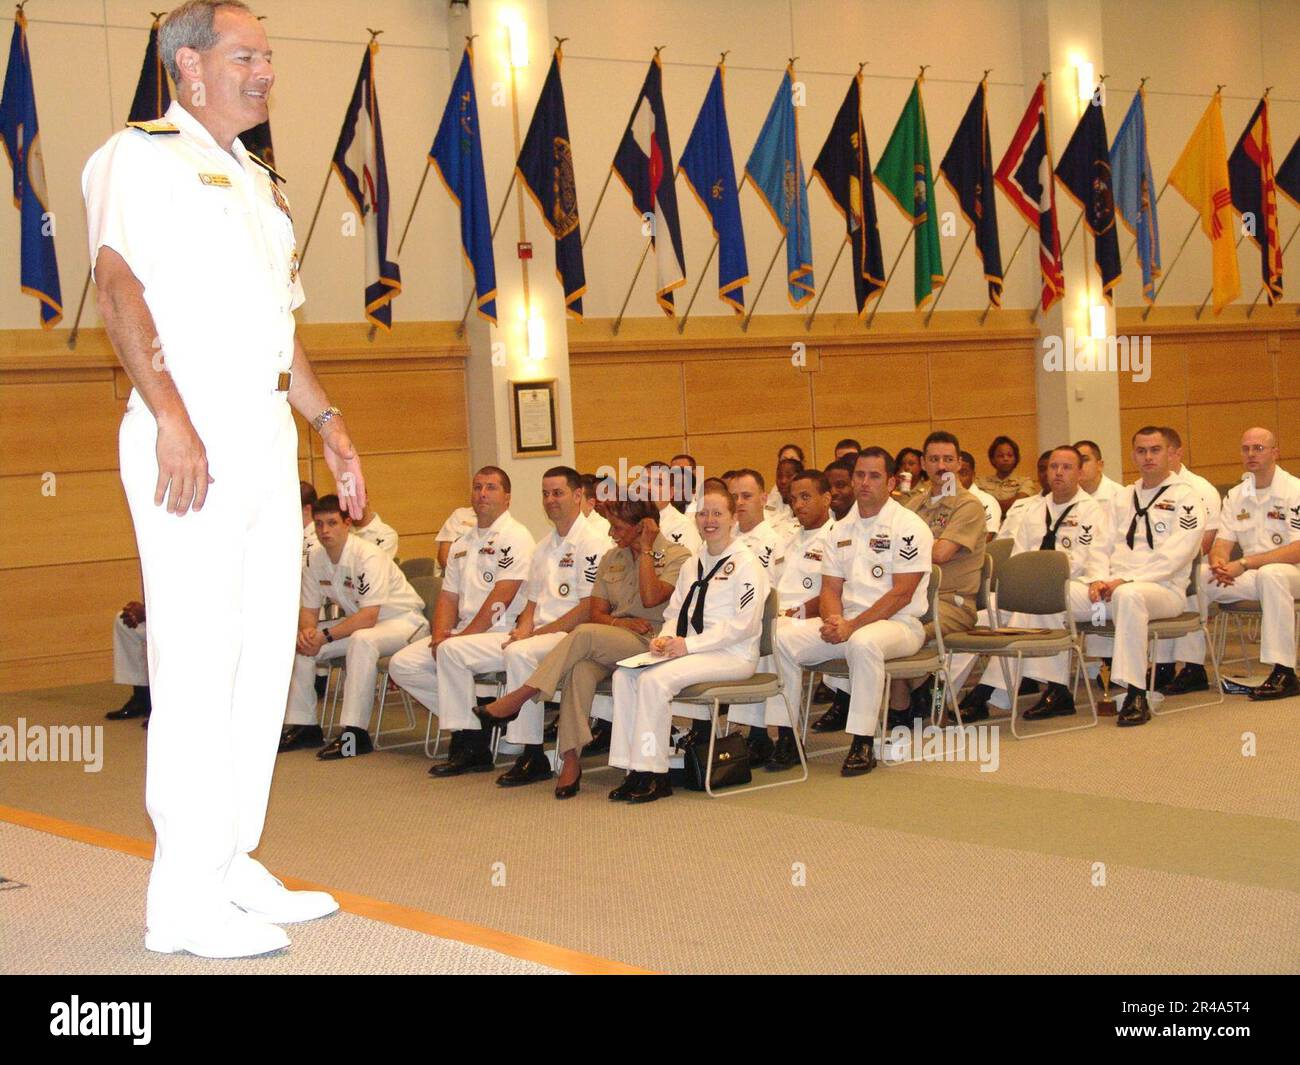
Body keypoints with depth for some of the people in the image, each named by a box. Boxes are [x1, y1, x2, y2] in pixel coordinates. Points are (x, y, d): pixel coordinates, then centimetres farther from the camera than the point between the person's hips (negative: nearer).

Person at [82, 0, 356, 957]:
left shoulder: (259, 183, 25)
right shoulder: (139, 156, -1)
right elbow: (120, 282, -14)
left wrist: (327, 421, 20)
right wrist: (172, 417, -24)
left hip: (268, 432, 9)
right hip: (190, 431, -8)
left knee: (265, 654, 8)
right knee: (197, 659, -10)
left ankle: (233, 865, 17)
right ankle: (184, 898, -5)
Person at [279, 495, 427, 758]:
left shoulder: (368, 556, -26)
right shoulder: (315, 558, -4)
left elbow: (368, 617, -31)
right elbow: (308, 609, 3)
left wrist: (325, 636, -30)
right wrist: (306, 631, -20)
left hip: (401, 620, -8)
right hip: (357, 621, 8)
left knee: (362, 640, -38)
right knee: (301, 643, -6)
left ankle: (355, 733, -35)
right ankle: (302, 725, 2)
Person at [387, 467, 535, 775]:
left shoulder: (515, 537, -7)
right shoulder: (463, 543, 19)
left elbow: (501, 597, -17)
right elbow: (448, 596, 17)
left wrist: (462, 636, -19)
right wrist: (440, 634, -3)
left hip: (501, 632, -9)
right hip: (465, 632, 9)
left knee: (452, 653, -35)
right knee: (402, 665, -4)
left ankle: (472, 748, -27)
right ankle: (473, 715, -1)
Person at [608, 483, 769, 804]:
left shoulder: (745, 563, -5)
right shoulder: (693, 564, 19)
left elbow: (745, 624, -14)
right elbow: (675, 612, 22)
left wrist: (689, 644, -17)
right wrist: (665, 637, -3)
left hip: (732, 655, -8)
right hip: (691, 650, 8)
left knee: (655, 679, -29)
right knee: (624, 675, -14)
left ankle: (653, 775, -22)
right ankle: (634, 770, -15)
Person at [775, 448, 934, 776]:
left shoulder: (909, 527, -6)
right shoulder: (842, 529, 15)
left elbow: (902, 593, -14)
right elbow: (831, 588, 12)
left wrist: (852, 626, -21)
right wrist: (833, 619, -12)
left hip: (899, 623, -6)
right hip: (847, 621, 6)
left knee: (863, 642, -40)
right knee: (782, 637, -14)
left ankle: (863, 744, -31)